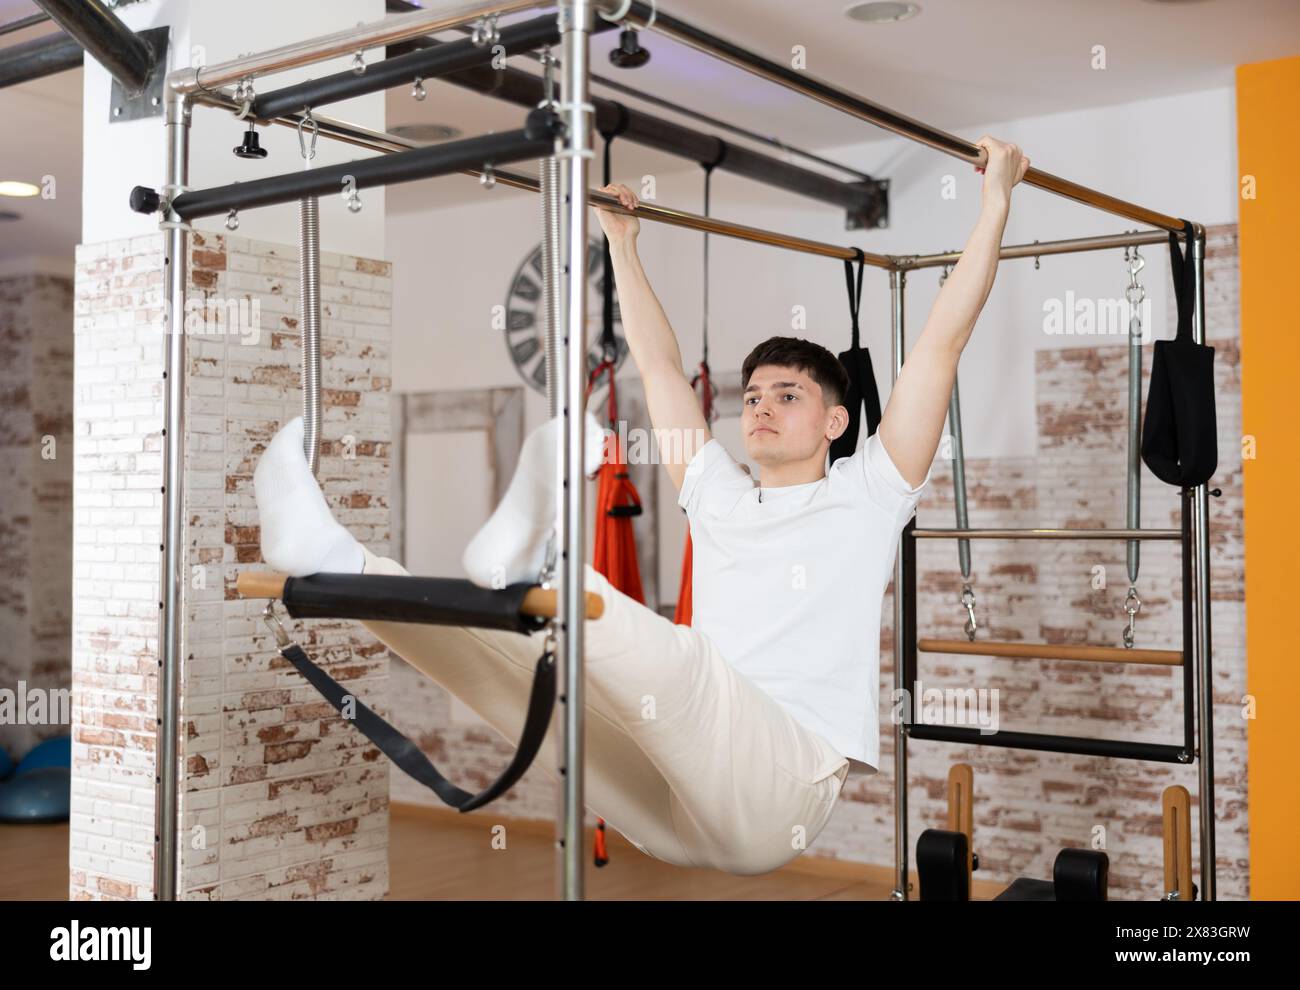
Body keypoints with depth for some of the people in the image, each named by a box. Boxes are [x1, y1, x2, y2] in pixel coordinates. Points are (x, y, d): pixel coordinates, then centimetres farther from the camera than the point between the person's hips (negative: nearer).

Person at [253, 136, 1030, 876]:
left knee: (671, 655, -37)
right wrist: (624, 245, 38)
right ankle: (337, 564, -34)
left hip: (776, 795, -5)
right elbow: (661, 368, 32)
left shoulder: (864, 497, 14)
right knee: (510, 649, -16)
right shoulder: (721, 501, 26)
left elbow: (942, 343, 10)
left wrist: (995, 203, 12)